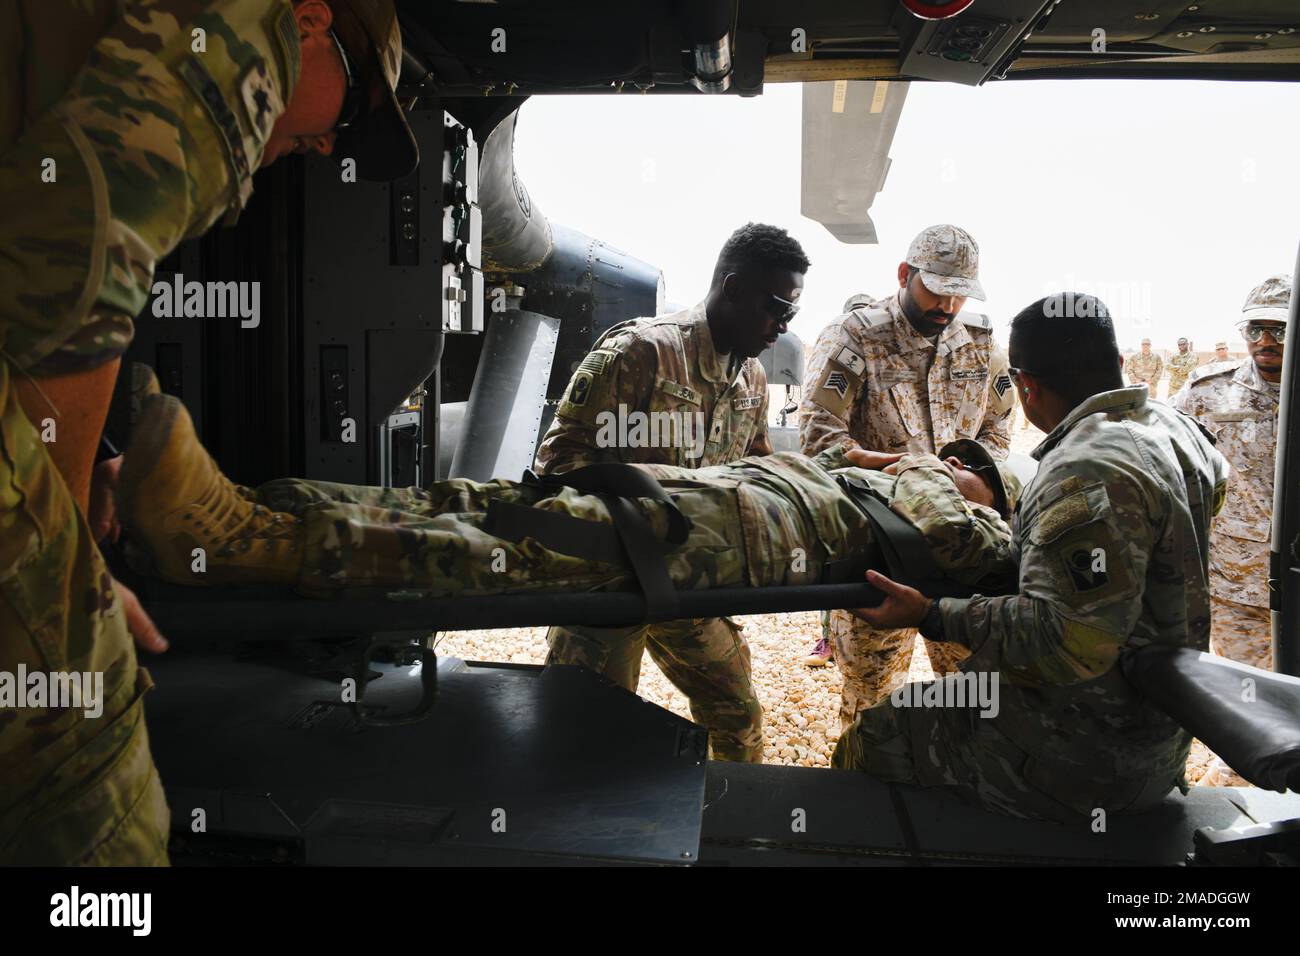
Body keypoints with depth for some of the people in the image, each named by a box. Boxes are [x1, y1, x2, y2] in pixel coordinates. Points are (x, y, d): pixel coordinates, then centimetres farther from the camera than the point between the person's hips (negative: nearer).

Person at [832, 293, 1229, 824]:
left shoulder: (1089, 473, -28)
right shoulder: (1178, 427, 5)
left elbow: (1067, 638, -33)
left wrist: (931, 616, -27)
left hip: (1082, 754, -11)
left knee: (868, 749, -1)